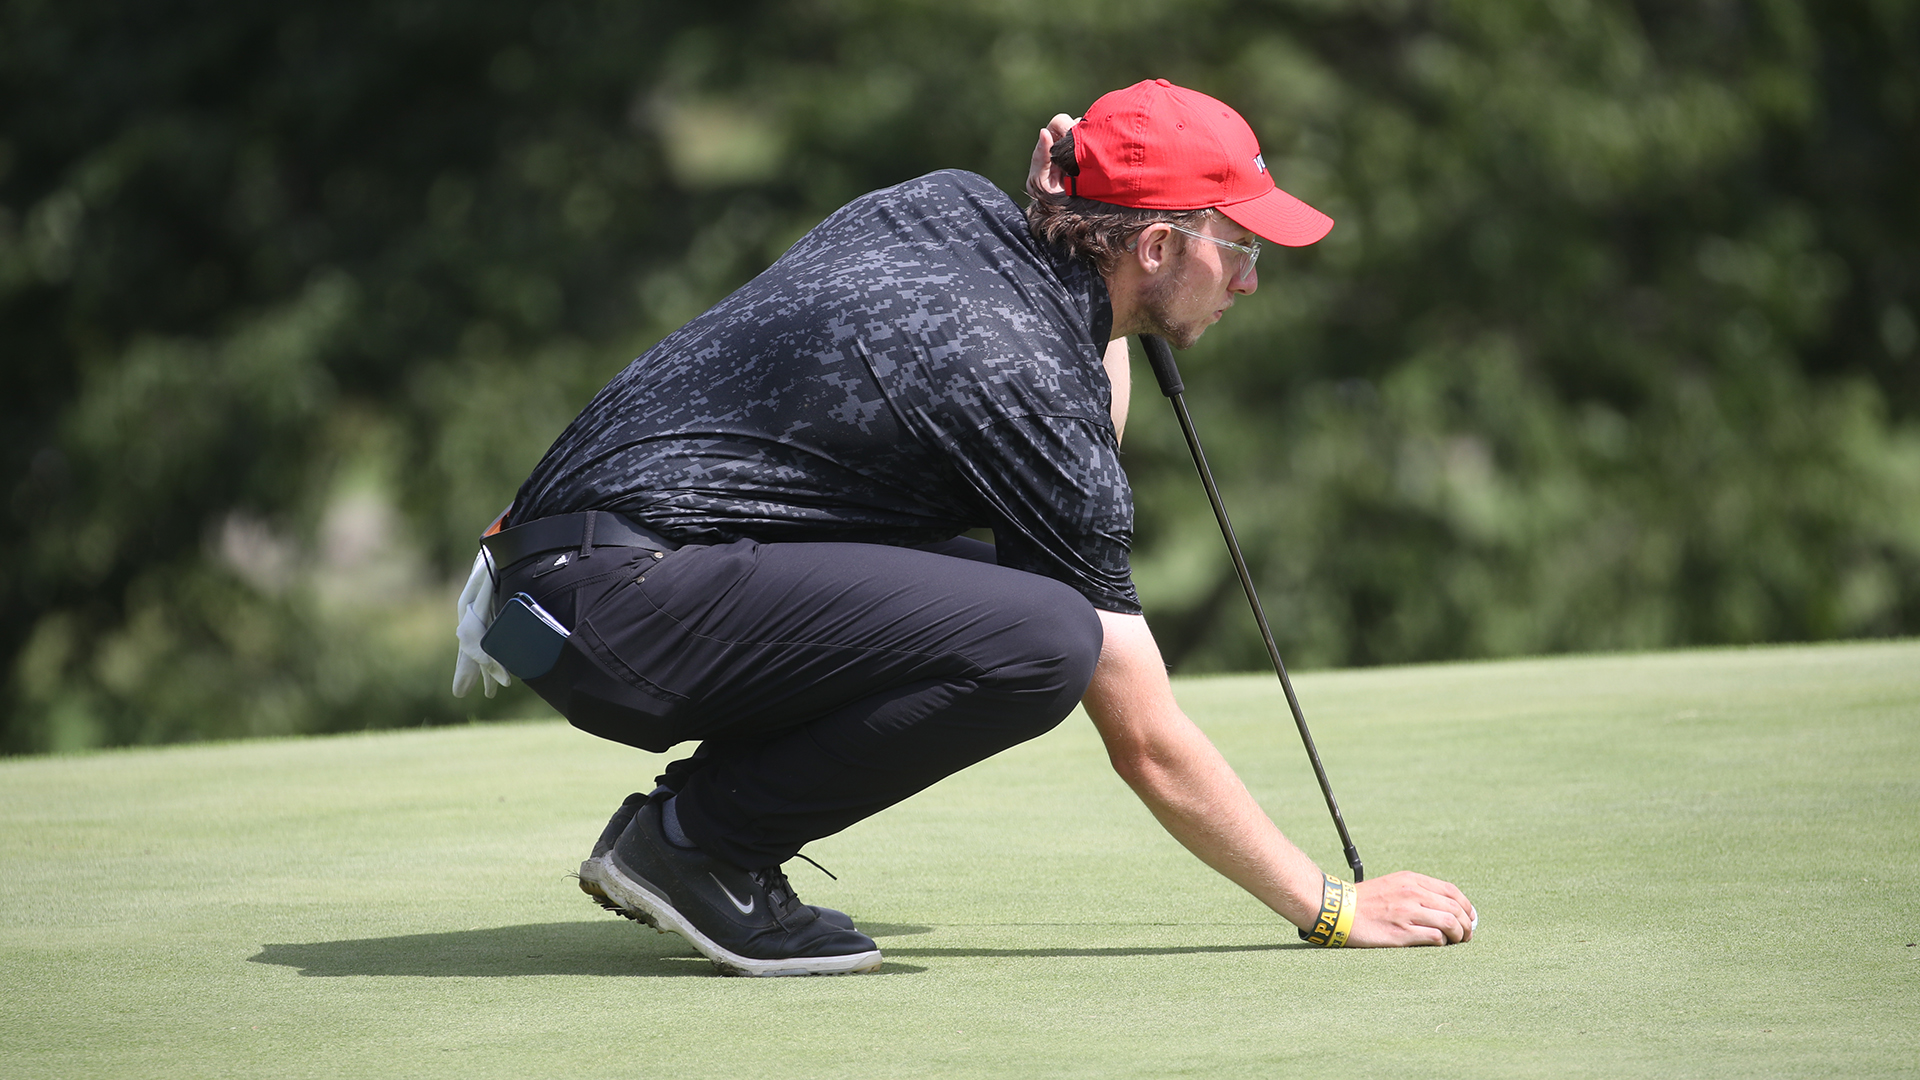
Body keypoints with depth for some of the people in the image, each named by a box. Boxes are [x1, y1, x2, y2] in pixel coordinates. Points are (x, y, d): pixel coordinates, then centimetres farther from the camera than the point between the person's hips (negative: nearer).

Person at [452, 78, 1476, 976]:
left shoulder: (952, 204, 10)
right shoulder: (1029, 386, -14)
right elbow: (1149, 746, -11)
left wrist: (1079, 198, 14)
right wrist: (1333, 908, -3)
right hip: (614, 607, -10)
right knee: (1043, 639, -25)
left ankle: (675, 835, 13)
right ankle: (693, 839, -8)